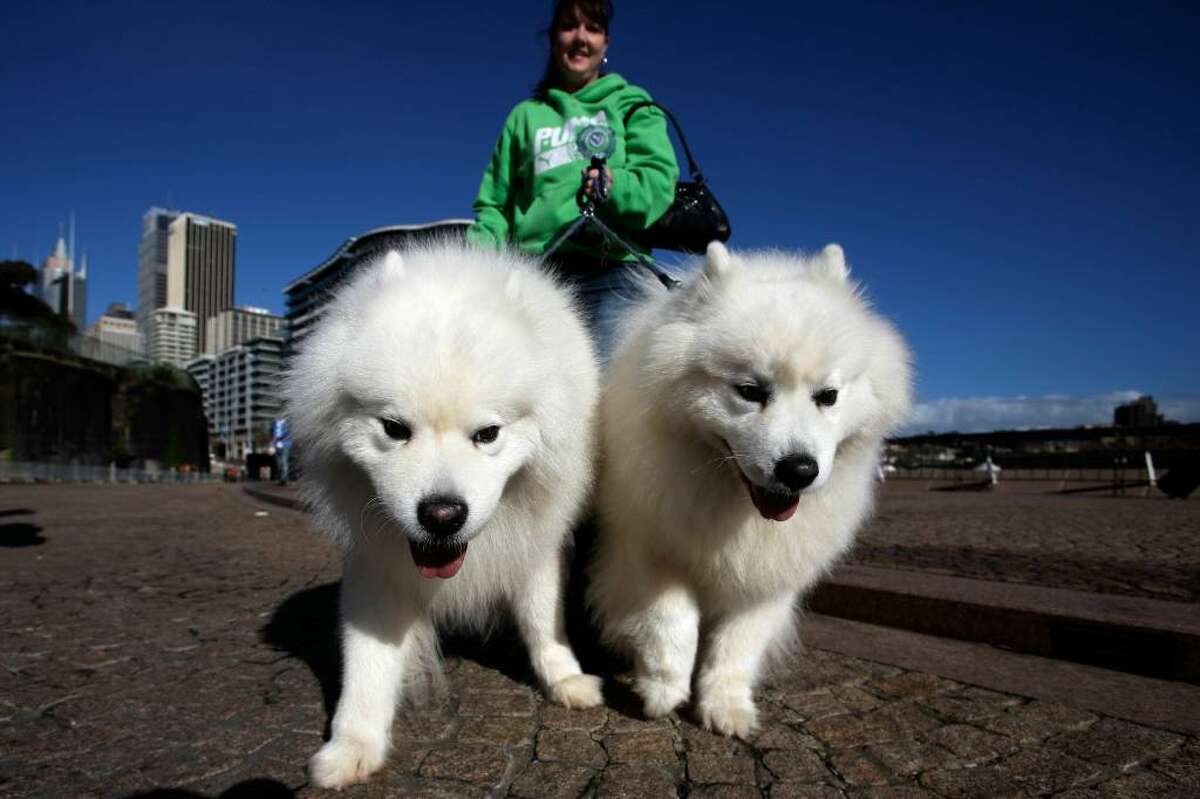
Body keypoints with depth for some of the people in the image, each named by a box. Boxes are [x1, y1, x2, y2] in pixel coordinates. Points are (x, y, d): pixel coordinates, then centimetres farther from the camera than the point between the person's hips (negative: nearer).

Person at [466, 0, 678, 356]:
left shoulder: (631, 106, 20)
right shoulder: (526, 115, 26)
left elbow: (659, 180, 4)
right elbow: (495, 204, 22)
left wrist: (615, 186, -18)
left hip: (611, 274, -1)